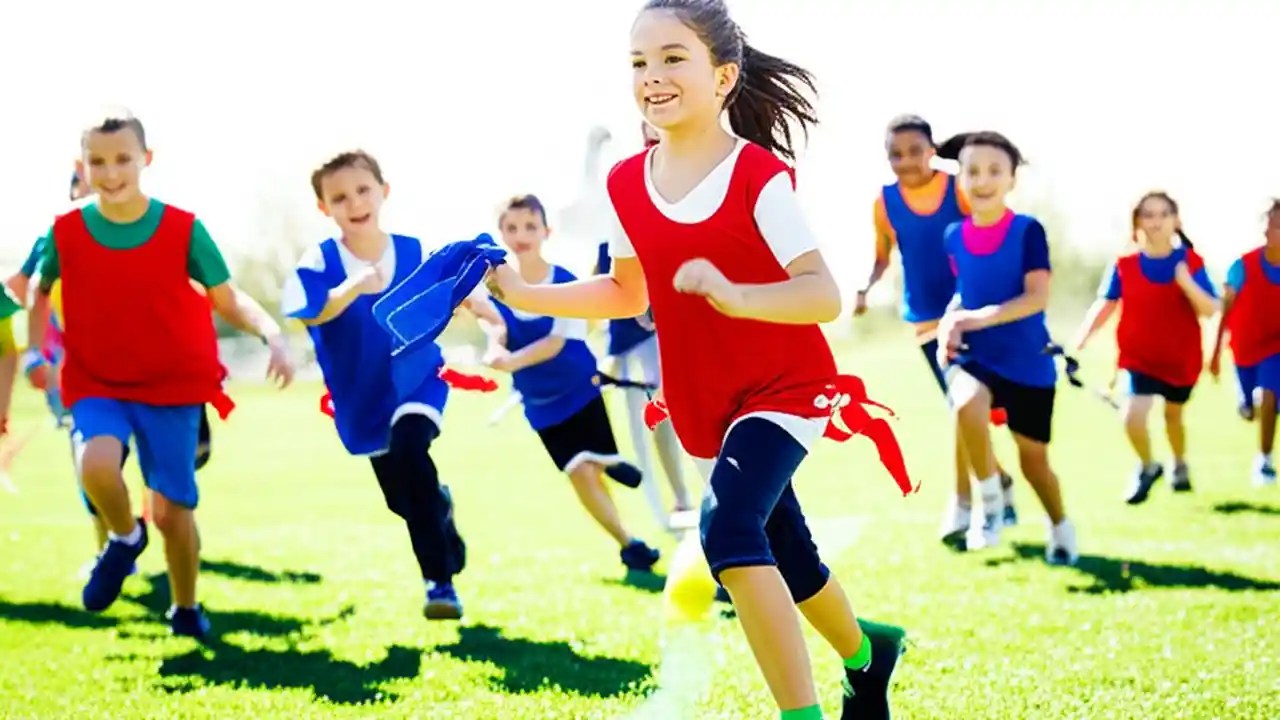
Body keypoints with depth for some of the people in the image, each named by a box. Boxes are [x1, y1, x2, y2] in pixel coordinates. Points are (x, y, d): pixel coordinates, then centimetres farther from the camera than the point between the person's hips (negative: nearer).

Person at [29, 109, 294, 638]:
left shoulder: (183, 229, -10)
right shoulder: (65, 233, -6)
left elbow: (228, 301, -5)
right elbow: (40, 290, 14)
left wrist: (272, 334, -23)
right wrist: (37, 347, 0)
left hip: (174, 385, 0)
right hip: (95, 384, 0)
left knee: (173, 509, 1)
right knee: (96, 463, -29)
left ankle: (186, 608, 29)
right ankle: (125, 538, 6)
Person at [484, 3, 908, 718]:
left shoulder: (759, 175, -19)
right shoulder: (627, 184, -2)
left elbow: (825, 296, -24)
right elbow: (629, 293, 13)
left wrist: (736, 295, -40)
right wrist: (524, 294, 5)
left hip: (786, 388, -6)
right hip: (707, 403, 7)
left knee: (727, 522, -29)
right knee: (786, 555, 20)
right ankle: (866, 650, 50)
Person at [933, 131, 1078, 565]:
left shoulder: (1028, 231, -10)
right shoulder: (954, 236, 1)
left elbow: (1037, 298, -18)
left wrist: (983, 316, -30)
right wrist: (951, 323, -4)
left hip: (1027, 360, -2)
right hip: (974, 353, 2)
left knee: (1033, 456, 9)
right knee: (967, 404, -33)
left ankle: (1061, 528, 39)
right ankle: (990, 497, -10)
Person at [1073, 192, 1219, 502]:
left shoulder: (1190, 262, -9)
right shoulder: (1124, 265, -8)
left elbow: (1210, 310, -15)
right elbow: (1104, 305, -5)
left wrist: (1186, 282, -32)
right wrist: (1079, 343, -18)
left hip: (1181, 358, 1)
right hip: (1138, 357, -1)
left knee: (1173, 415, 21)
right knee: (1133, 417, -20)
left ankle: (1180, 465, 51)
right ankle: (1148, 467, 10)